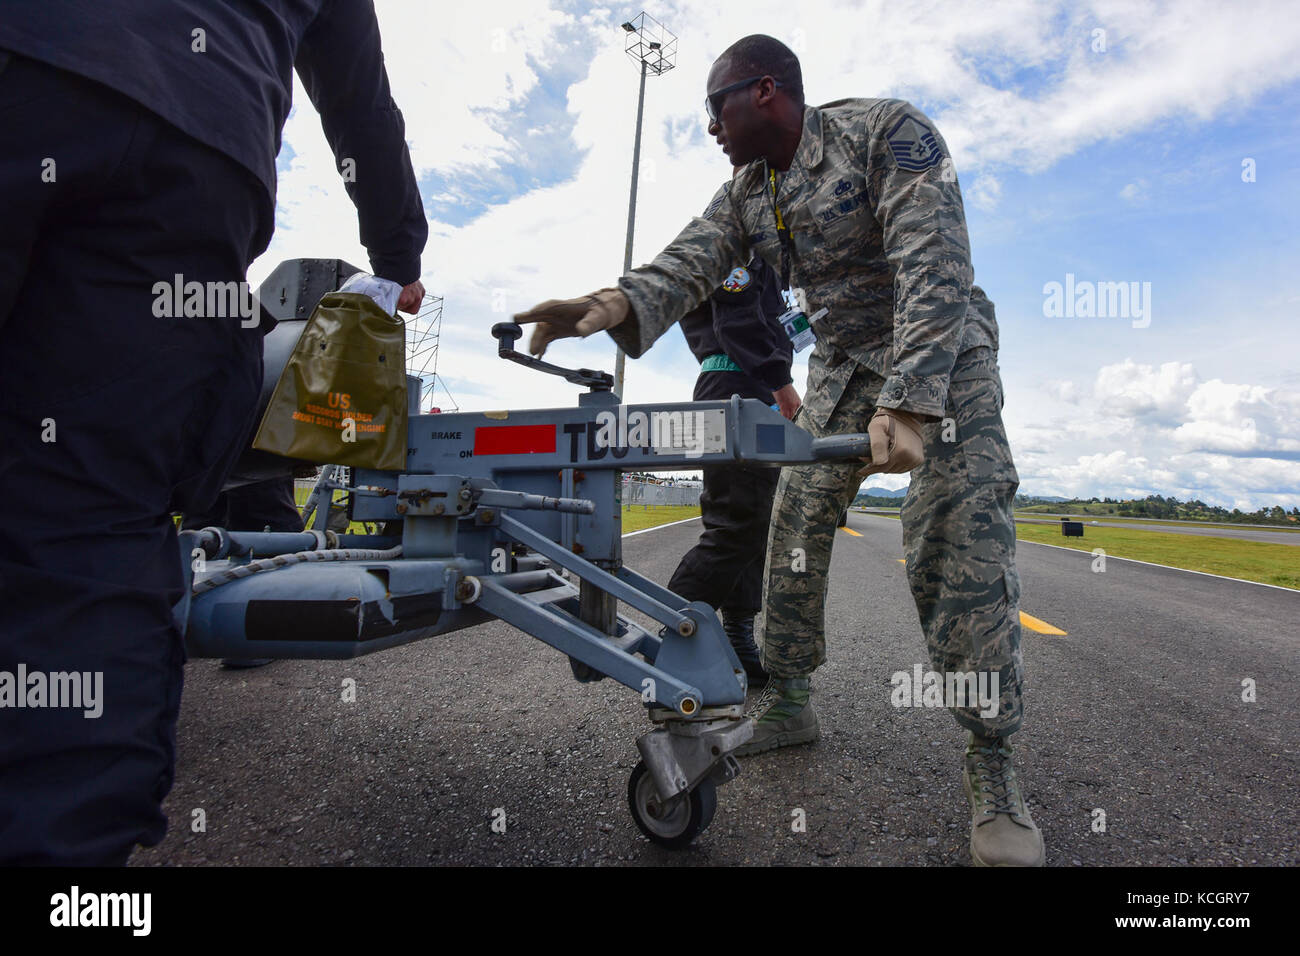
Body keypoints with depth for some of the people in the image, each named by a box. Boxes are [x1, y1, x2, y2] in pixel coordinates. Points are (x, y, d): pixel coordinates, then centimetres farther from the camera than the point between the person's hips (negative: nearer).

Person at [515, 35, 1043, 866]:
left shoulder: (889, 132, -15)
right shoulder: (744, 197, 4)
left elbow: (934, 266, -27)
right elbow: (686, 266, -12)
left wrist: (909, 400, -39)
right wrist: (618, 303, -35)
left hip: (944, 349, -6)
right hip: (844, 362, 6)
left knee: (957, 538, -20)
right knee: (796, 523, -2)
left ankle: (992, 765, -10)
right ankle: (788, 704, 11)